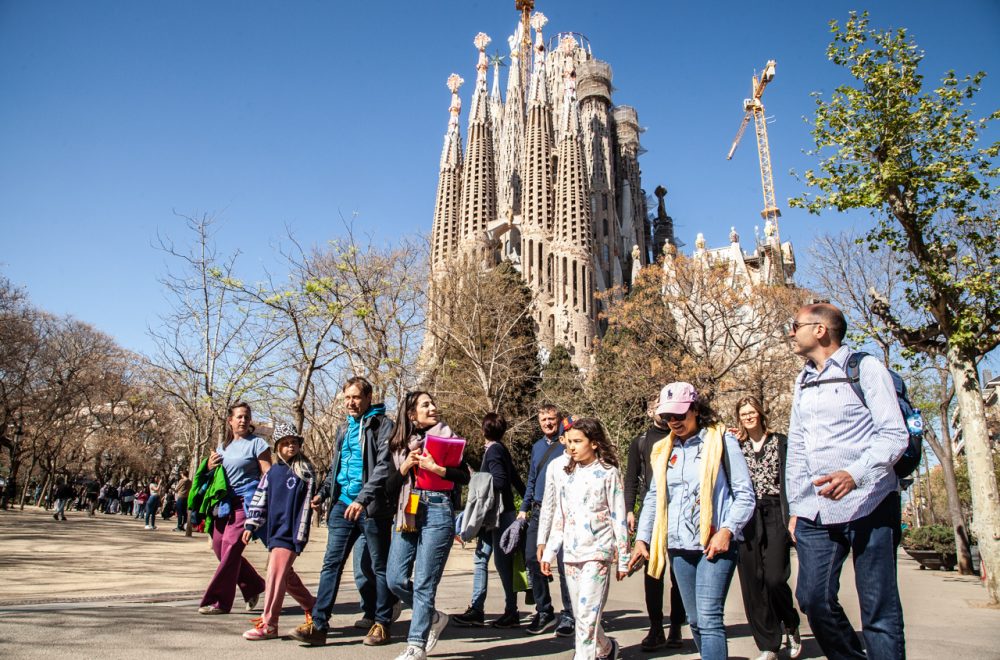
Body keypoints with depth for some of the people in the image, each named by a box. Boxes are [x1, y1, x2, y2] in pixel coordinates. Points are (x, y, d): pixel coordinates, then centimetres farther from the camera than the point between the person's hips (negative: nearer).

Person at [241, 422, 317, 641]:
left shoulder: (305, 472, -5)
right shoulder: (273, 472, 10)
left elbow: (306, 505, -8)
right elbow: (260, 498, 12)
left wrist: (300, 536, -11)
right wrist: (251, 525, 7)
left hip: (289, 531, -6)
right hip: (273, 530, 6)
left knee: (276, 574, -9)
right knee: (285, 574, 13)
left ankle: (268, 624, -2)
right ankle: (311, 607, 30)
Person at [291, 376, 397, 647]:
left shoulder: (382, 425, -6)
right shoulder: (343, 429, 16)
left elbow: (384, 466, -16)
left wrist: (363, 498, -25)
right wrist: (323, 492, 10)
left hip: (372, 506, -6)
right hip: (343, 504, 6)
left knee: (380, 566, 6)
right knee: (331, 563, 2)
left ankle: (382, 625, 17)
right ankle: (318, 625, 6)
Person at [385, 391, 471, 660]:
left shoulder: (445, 436, 3)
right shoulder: (399, 444, 12)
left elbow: (465, 476, -2)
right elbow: (390, 486, 10)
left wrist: (437, 469, -16)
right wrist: (404, 468, -6)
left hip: (437, 512, -4)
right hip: (407, 514, 4)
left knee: (424, 583, -4)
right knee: (396, 580, 3)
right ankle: (434, 617, 26)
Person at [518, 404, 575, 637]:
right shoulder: (537, 446, 17)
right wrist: (524, 508, 17)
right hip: (538, 511, 6)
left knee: (564, 563, -2)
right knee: (532, 560, 3)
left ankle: (569, 616, 11)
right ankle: (544, 611, 18)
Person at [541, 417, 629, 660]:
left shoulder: (609, 473, -3)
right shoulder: (569, 475, 12)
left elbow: (619, 518, -3)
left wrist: (622, 559, -3)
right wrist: (549, 553, 11)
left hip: (597, 551, -5)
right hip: (571, 553, 6)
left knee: (587, 615, -11)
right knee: (581, 615, 12)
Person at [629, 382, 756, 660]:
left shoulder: (722, 441, -2)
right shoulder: (664, 450, 12)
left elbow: (745, 493, -5)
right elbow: (653, 499, 17)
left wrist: (727, 530, -17)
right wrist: (642, 538, 9)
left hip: (714, 544, -5)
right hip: (678, 546, 5)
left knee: (709, 619, -12)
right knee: (695, 621, 12)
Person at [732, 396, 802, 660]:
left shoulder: (780, 442, 7)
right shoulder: (736, 447, 12)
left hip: (775, 514, -2)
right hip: (746, 518, 2)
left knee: (774, 578, -9)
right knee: (752, 583, 1)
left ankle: (791, 626, 22)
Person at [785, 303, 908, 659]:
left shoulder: (865, 368, -1)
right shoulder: (803, 381, 18)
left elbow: (895, 434, -10)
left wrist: (854, 475, -26)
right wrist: (795, 507, 13)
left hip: (869, 507, -5)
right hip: (816, 512, 6)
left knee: (879, 609, 0)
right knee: (813, 598, 3)